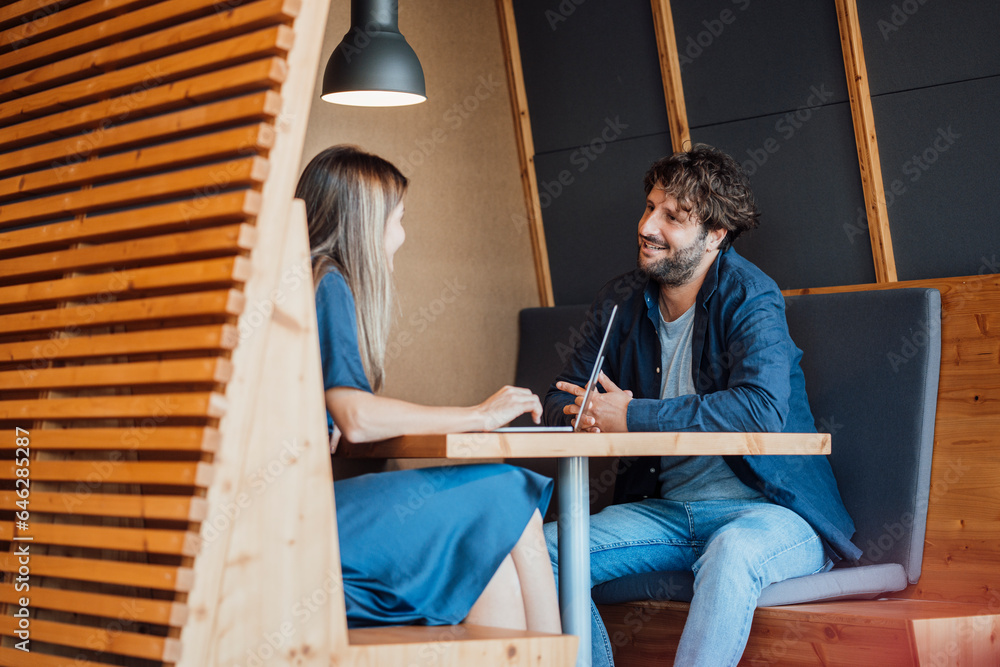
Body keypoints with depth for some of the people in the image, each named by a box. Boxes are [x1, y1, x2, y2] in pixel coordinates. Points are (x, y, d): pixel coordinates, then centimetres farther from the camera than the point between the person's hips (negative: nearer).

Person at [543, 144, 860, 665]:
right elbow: (562, 397, 14)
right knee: (545, 549, -15)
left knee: (732, 552, -40)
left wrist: (633, 416, -23)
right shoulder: (622, 302, 7)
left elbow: (763, 409, -29)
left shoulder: (749, 299, -12)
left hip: (770, 510, -6)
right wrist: (582, 415, -14)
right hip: (667, 511, 6)